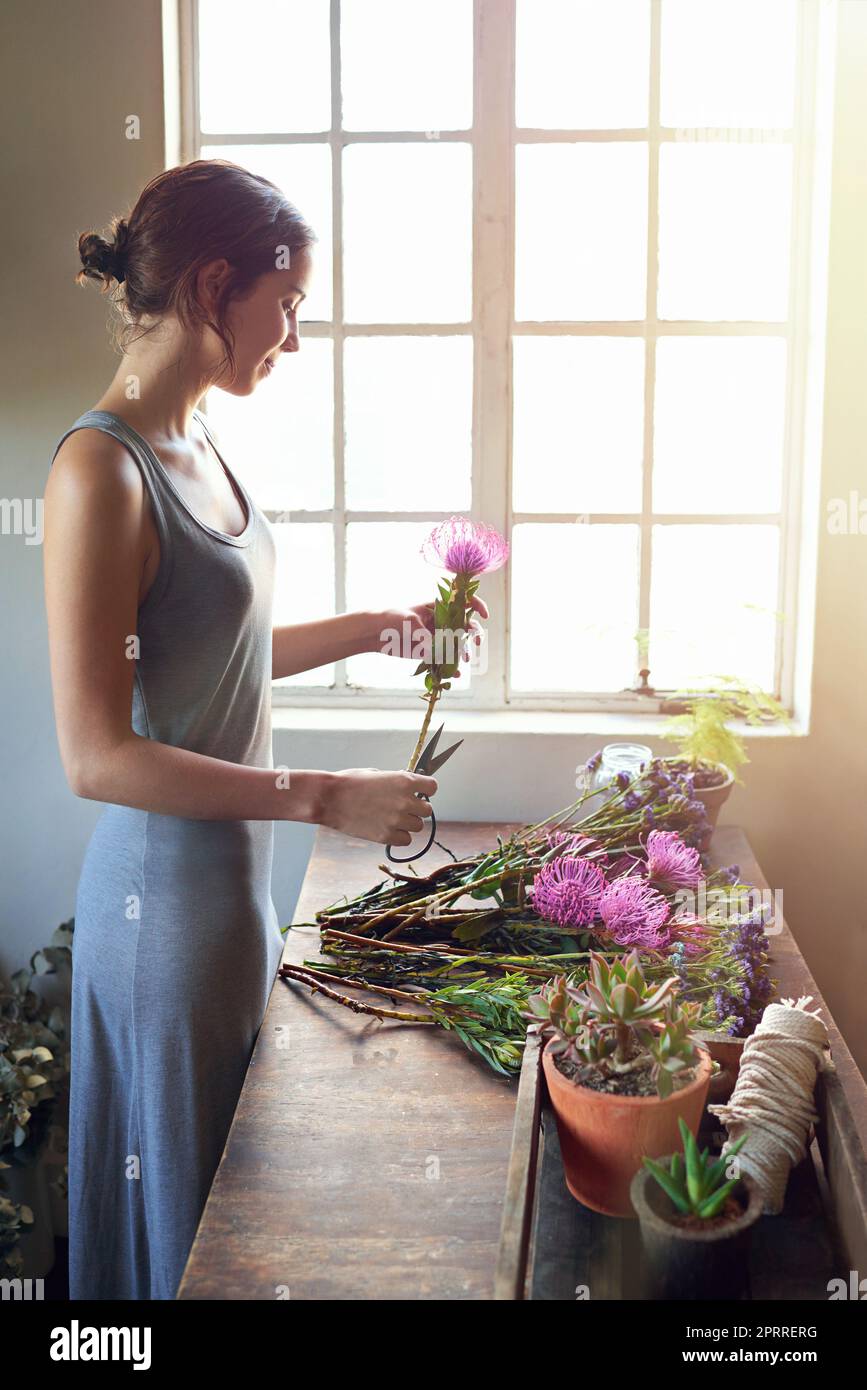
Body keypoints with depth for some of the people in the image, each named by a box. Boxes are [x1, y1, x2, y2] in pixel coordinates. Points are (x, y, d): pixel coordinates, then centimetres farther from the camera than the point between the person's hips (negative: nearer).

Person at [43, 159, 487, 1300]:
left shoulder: (195, 446, 6)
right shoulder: (100, 468, -21)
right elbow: (97, 757, -23)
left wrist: (378, 628, 13)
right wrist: (325, 798, -23)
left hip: (235, 874, 8)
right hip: (165, 892, -8)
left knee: (234, 1190, 22)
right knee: (178, 1197, 13)